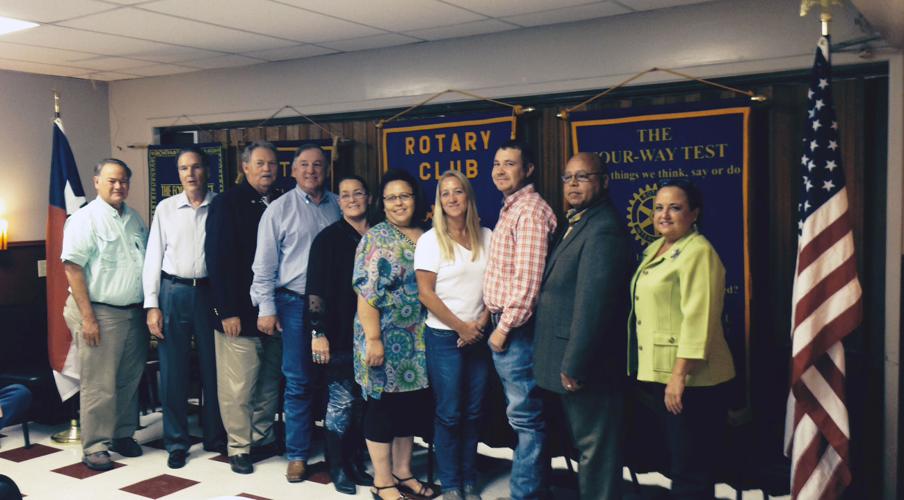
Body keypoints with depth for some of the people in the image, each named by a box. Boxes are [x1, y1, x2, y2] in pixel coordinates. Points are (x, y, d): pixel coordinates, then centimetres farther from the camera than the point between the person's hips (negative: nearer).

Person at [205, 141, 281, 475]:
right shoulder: (227, 204, -5)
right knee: (238, 385, 2)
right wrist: (227, 310, -16)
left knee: (269, 381, 12)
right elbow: (218, 259, -10)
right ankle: (239, 447, 16)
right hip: (239, 312, -5)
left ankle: (263, 437, 27)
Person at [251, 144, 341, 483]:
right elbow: (264, 264, -2)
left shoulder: (339, 207, 7)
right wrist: (266, 309, -6)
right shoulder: (279, 209, 0)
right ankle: (297, 454, 14)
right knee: (298, 382, 2)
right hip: (295, 303, -2)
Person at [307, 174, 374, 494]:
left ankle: (354, 462, 24)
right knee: (341, 400, 1)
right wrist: (318, 333, -14)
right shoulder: (329, 238, -3)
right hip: (340, 335, -4)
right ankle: (338, 468, 15)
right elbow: (316, 290, -7)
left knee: (361, 401, 11)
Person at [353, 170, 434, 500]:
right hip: (387, 338, -6)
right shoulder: (376, 238, -7)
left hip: (417, 340, 6)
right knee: (383, 405, 3)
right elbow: (366, 293, -14)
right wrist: (373, 339, -19)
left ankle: (403, 472, 28)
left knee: (409, 404, 14)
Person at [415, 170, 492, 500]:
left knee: (473, 412, 9)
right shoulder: (430, 240, -4)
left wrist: (482, 322, -6)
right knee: (449, 413, 1)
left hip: (478, 335, 3)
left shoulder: (486, 237, 6)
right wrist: (461, 326, -10)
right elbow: (426, 293, -8)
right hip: (444, 337, -3)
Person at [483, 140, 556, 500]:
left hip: (516, 327, -10)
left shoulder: (530, 211, -14)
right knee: (522, 413, 16)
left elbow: (528, 277, -21)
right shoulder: (509, 209, 17)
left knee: (524, 415, -2)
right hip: (503, 322, 10)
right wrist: (494, 318, 14)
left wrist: (505, 326, -16)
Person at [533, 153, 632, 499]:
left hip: (586, 365, -10)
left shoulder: (603, 228, -18)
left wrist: (573, 364, -22)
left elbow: (593, 303, -24)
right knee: (587, 445, 21)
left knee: (595, 448, 2)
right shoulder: (577, 223, 14)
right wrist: (567, 362, 12)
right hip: (571, 361, 10)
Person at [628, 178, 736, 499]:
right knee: (676, 458, 18)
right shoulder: (655, 249, 14)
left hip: (688, 378, -9)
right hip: (658, 372, 9)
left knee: (690, 466, -1)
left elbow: (698, 319, -21)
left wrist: (679, 374, -23)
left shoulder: (698, 252, -14)